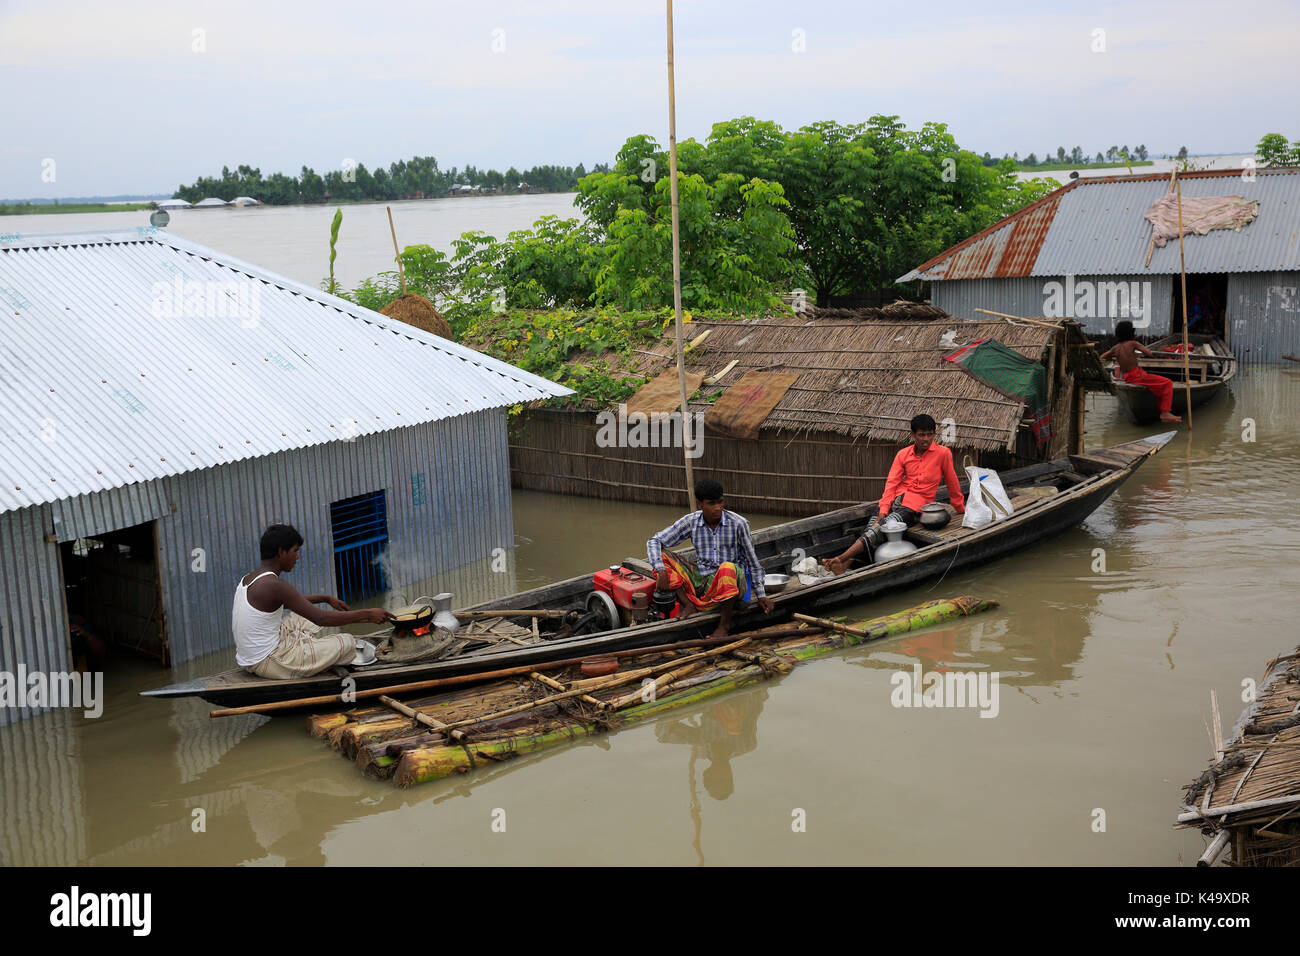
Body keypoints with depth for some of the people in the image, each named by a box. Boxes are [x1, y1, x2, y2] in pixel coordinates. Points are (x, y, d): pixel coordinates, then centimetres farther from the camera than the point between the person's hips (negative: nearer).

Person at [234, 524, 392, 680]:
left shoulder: (247, 579, 8)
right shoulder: (275, 585, -21)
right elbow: (321, 619, -22)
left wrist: (326, 598, 22)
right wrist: (368, 615, -15)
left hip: (248, 661, 10)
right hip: (268, 664, -10)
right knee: (348, 642, -4)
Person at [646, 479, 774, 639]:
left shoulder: (738, 523, -8)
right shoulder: (691, 522, -2)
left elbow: (752, 561, 2)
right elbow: (654, 542, -1)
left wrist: (761, 595, 2)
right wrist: (661, 570, -18)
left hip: (732, 583, -3)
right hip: (702, 581, 3)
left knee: (727, 568, -40)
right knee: (663, 555, -10)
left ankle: (724, 623, -19)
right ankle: (689, 605, -19)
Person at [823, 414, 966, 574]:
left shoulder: (943, 454, -1)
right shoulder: (903, 455, 8)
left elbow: (952, 484, 9)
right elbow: (891, 483, 0)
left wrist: (961, 509, 20)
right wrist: (882, 512, -12)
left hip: (916, 505, -5)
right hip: (896, 498, 5)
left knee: (882, 527, -27)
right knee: (873, 527, -22)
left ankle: (842, 559, -40)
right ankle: (847, 563, -38)